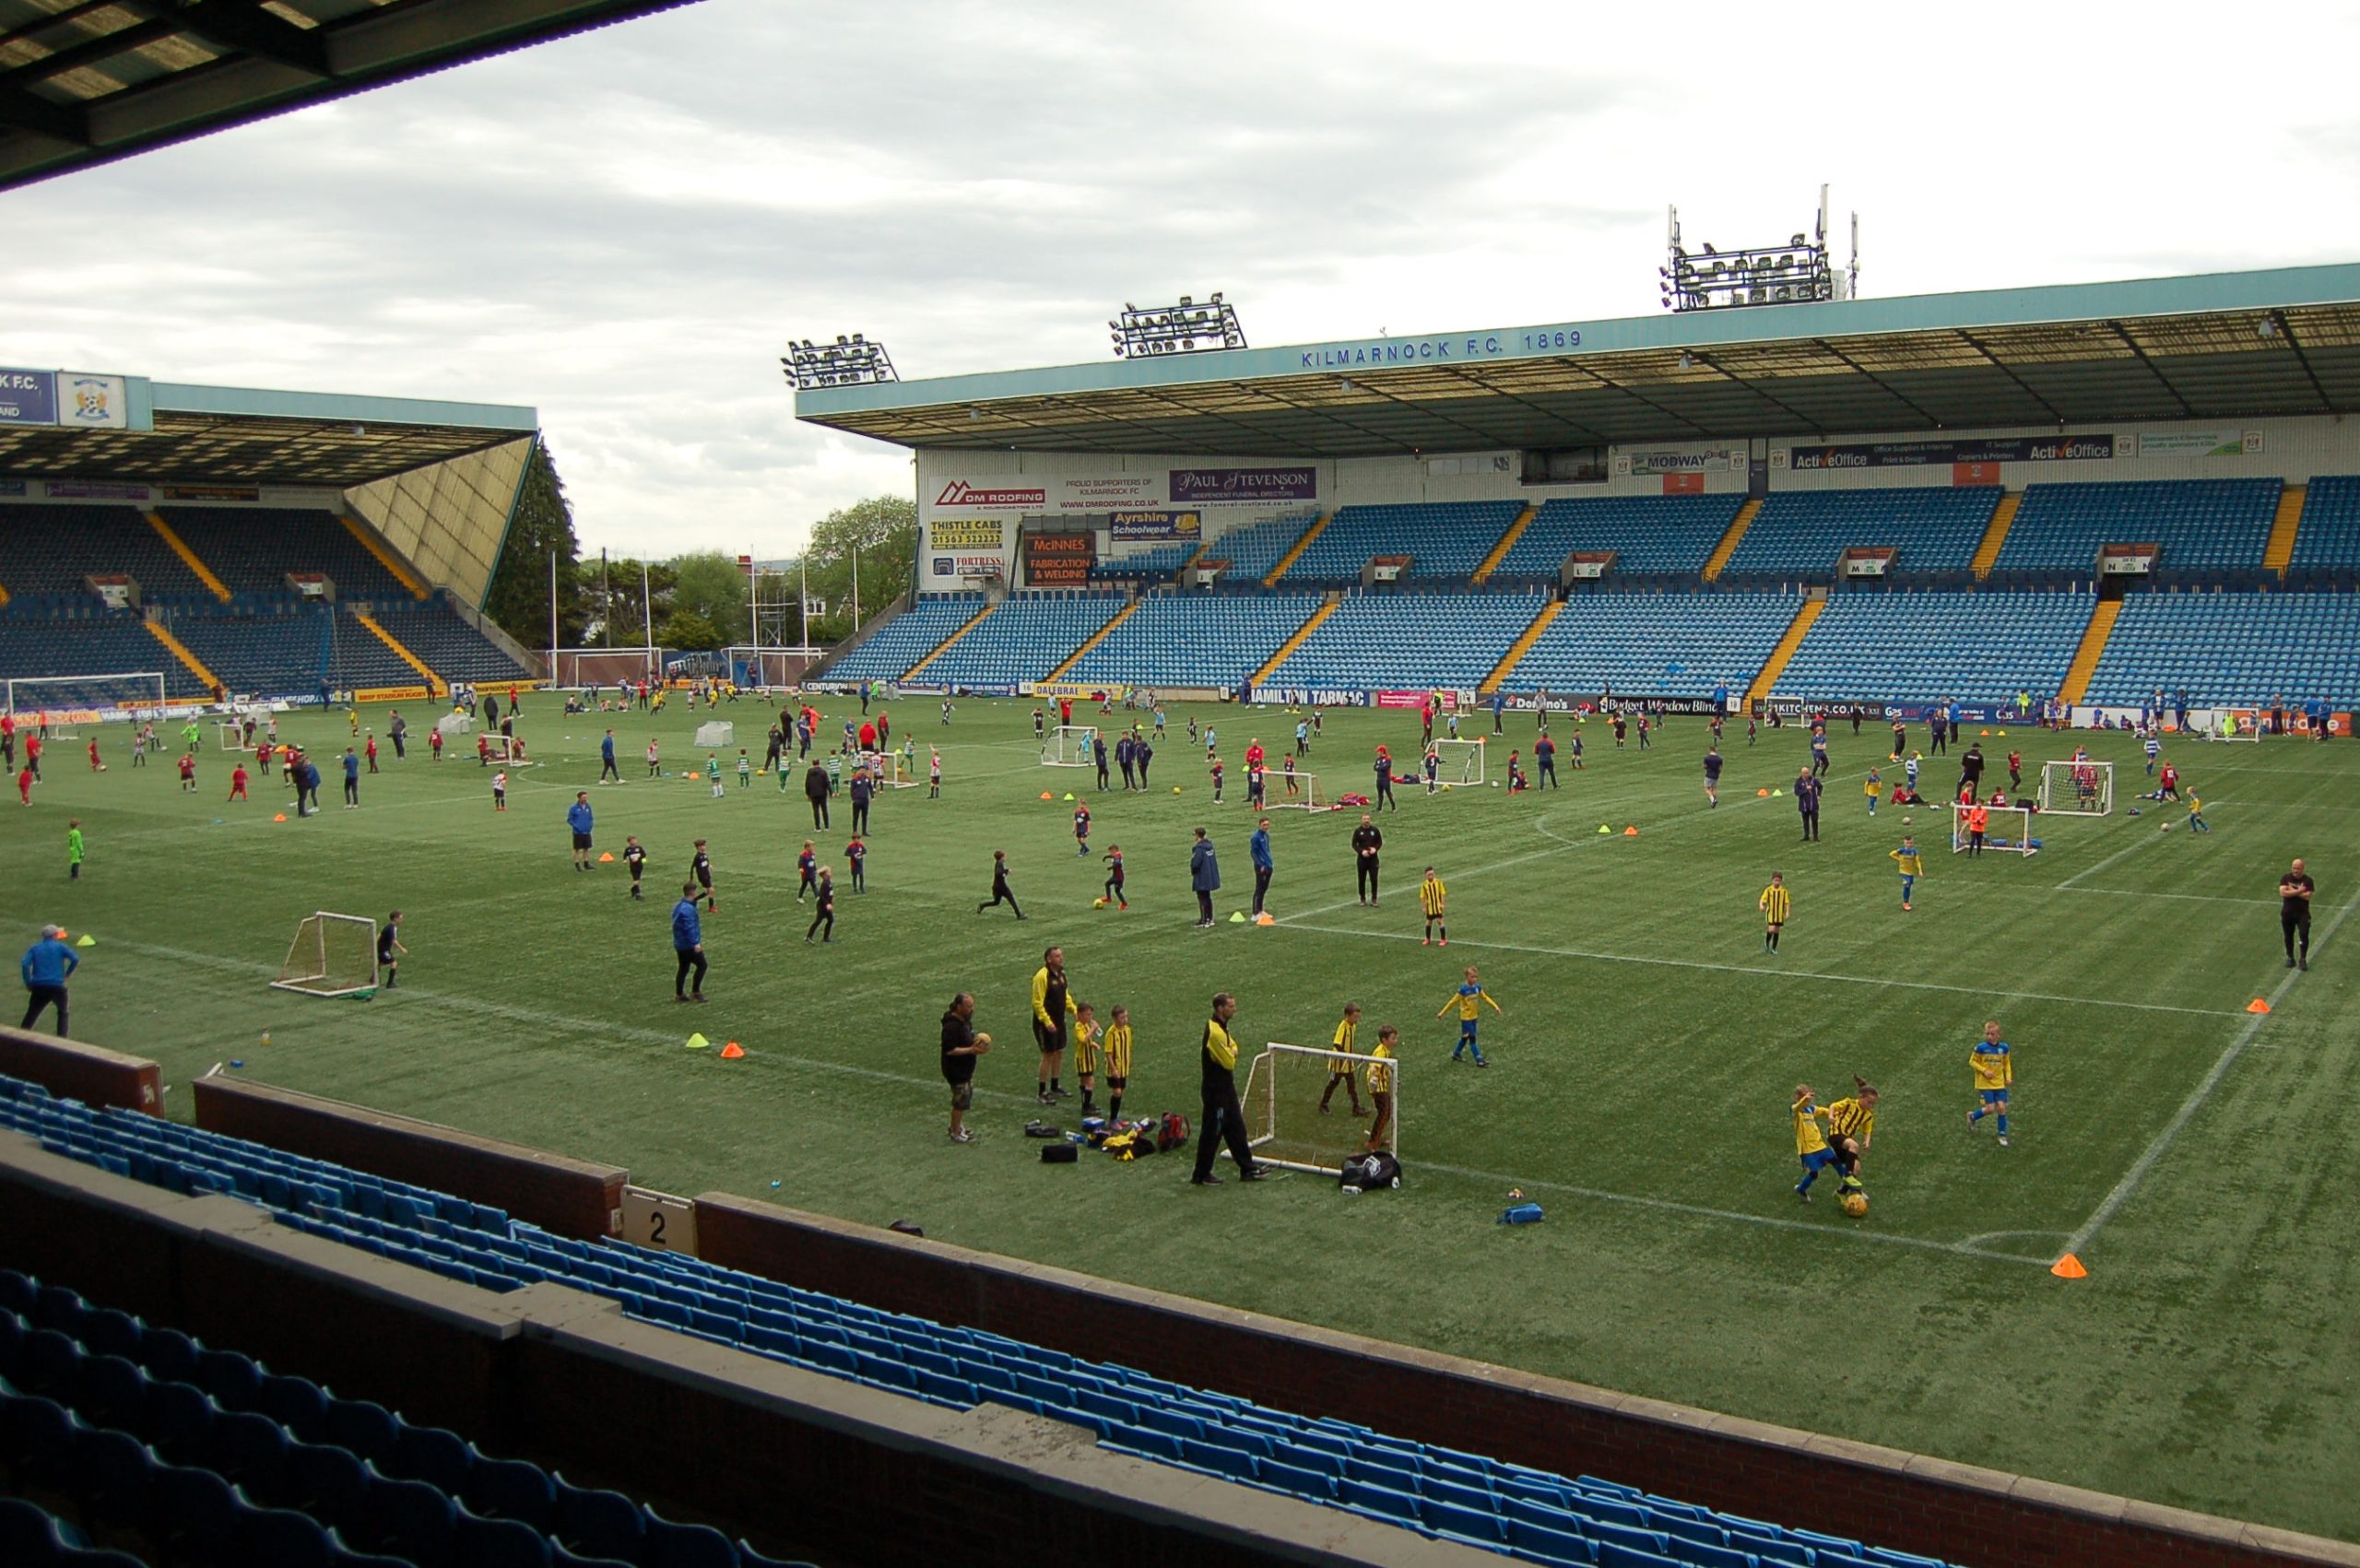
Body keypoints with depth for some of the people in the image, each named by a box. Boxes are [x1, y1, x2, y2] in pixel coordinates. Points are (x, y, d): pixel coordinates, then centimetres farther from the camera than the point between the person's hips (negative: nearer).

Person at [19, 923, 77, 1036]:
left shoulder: (34, 948, 12)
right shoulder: (60, 947, 5)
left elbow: (24, 964, -4)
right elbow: (75, 960, -8)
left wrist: (28, 983, 2)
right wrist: (68, 973, 7)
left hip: (38, 987, 2)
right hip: (57, 986, -2)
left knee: (30, 1016, 14)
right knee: (62, 1013, 17)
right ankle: (61, 1039, 7)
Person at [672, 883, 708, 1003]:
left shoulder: (678, 906, 11)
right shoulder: (688, 909, -21)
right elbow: (690, 927, -26)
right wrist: (696, 943, -29)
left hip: (679, 944, 10)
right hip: (689, 945, -10)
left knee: (684, 968, 16)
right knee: (702, 965, 1)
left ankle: (679, 994, 19)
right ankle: (695, 992, 2)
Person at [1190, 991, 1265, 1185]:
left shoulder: (1221, 1027, 8)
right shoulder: (1215, 1032, -25)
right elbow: (1229, 1062, -22)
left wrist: (1231, 1052, -7)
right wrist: (1232, 1053, 0)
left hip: (1226, 1089, 10)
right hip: (1215, 1091, -10)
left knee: (1236, 1129, 15)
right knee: (1211, 1133, 1)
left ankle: (1247, 1169, 23)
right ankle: (1201, 1175, 13)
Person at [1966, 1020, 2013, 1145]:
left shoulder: (2004, 1047, -1)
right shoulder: (1981, 1047, -12)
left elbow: (2007, 1063, 13)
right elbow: (1972, 1062, -4)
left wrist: (2008, 1077, 0)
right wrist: (1984, 1071, -16)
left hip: (2000, 1083, 3)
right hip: (1984, 1084, -3)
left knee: (2002, 1108, -2)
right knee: (1990, 1109, -8)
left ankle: (2002, 1136, 13)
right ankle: (1972, 1117, 22)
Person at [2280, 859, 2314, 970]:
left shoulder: (2307, 880, -4)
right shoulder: (2286, 878, -2)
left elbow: (2307, 896, -16)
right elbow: (2283, 892, -17)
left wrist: (2292, 891, -15)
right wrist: (2299, 891, -19)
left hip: (2302, 913, -2)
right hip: (2287, 913, 2)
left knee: (2304, 935, -10)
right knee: (2288, 937, 11)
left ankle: (2303, 959, 2)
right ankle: (2290, 958, 25)